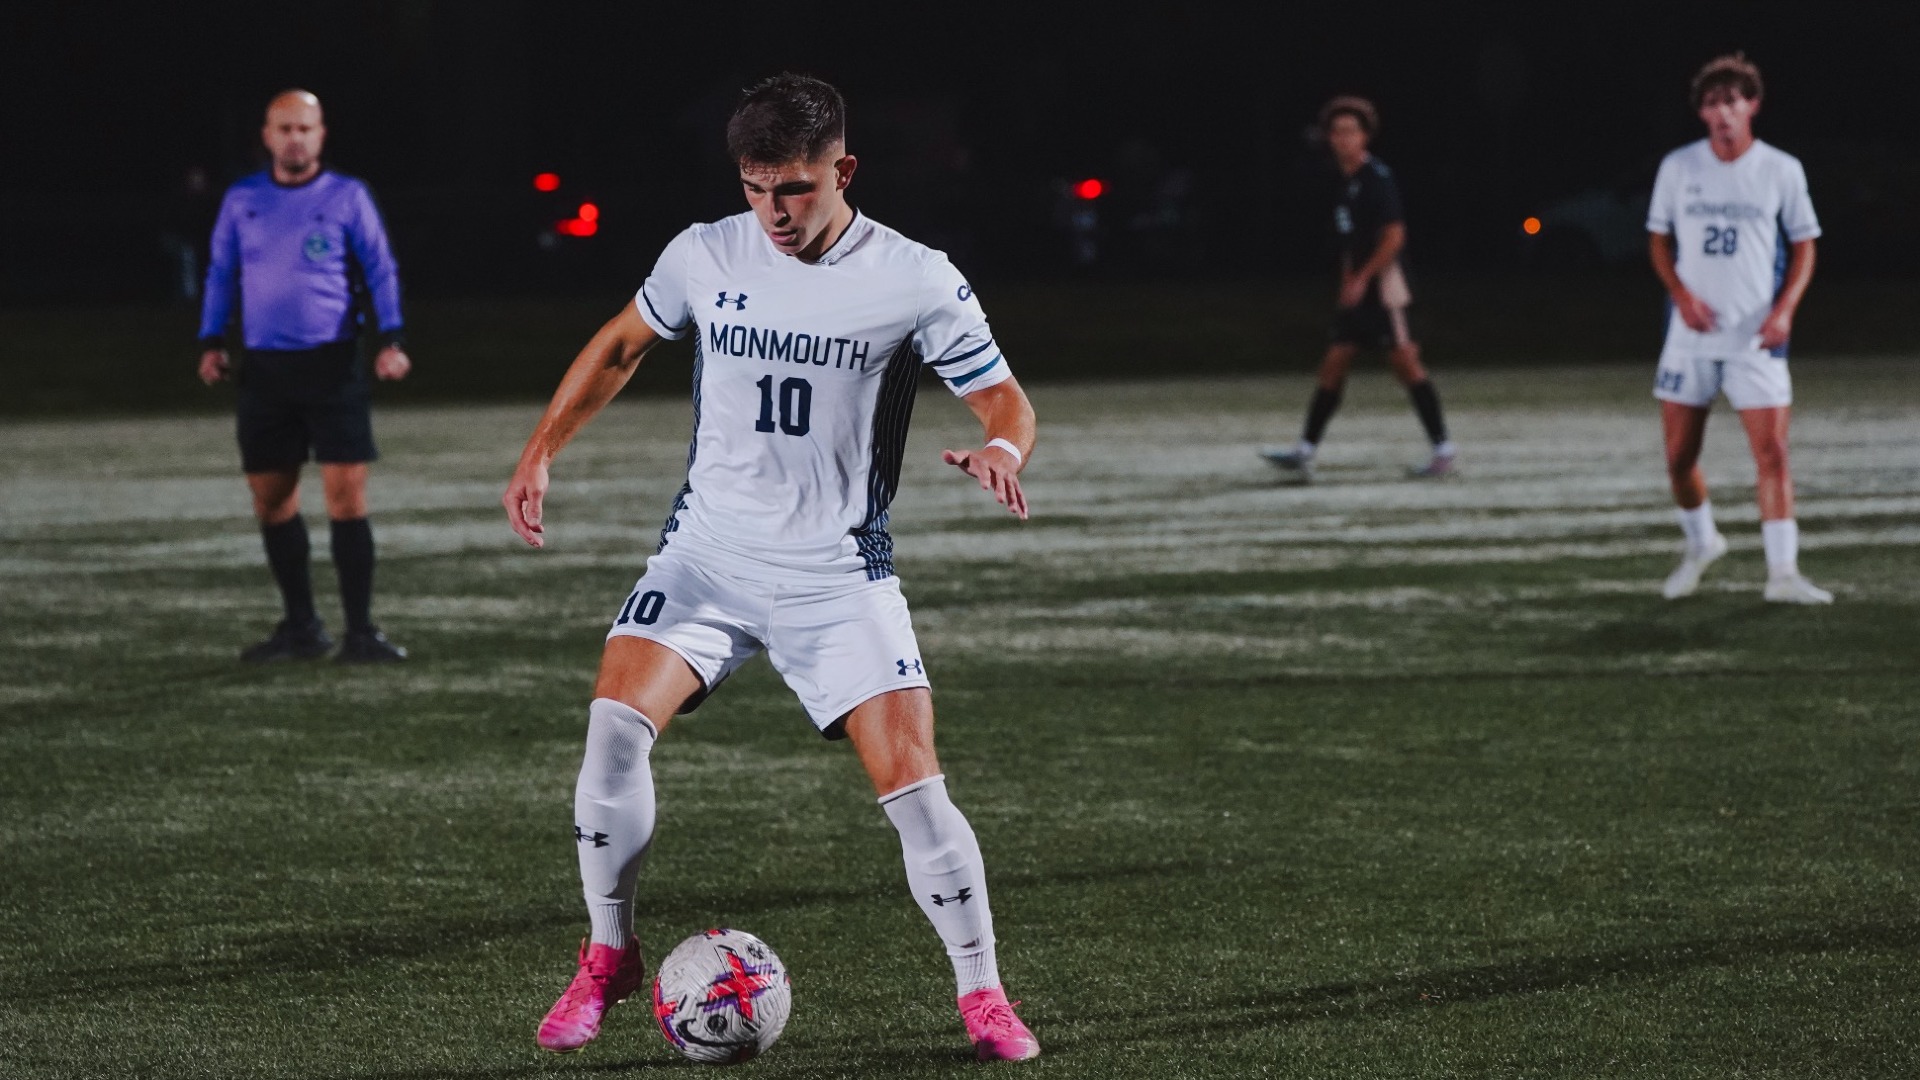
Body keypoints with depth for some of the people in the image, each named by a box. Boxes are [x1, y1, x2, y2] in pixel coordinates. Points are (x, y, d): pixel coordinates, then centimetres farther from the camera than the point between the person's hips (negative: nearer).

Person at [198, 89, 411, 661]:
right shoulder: (242, 200, 9)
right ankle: (301, 628, 18)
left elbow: (381, 270, 3)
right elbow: (221, 274, 16)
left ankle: (359, 632, -6)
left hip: (331, 366, -3)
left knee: (346, 499, -10)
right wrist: (212, 342, 6)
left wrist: (390, 339, -9)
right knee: (271, 502, 6)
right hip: (264, 369, 3)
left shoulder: (346, 197, 1)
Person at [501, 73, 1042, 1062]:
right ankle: (608, 958, 0)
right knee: (615, 723, -18)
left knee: (913, 785, -12)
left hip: (839, 574, -2)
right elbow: (621, 344, 16)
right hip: (707, 553, 2)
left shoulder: (915, 281, -8)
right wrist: (540, 452, 6)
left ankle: (982, 996, 4)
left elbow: (1005, 400, -3)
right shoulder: (704, 256, -1)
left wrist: (999, 448, -27)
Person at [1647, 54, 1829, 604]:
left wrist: (1784, 310, -10)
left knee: (1772, 451, -11)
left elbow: (1803, 247, 6)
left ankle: (1783, 573, -10)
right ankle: (1701, 542, 31)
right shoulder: (1678, 167, 2)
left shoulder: (1782, 170, -2)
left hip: (1756, 338, -2)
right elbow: (1659, 239, 10)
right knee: (1678, 455, 5)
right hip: (1691, 334, 2)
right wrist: (1682, 296, -7)